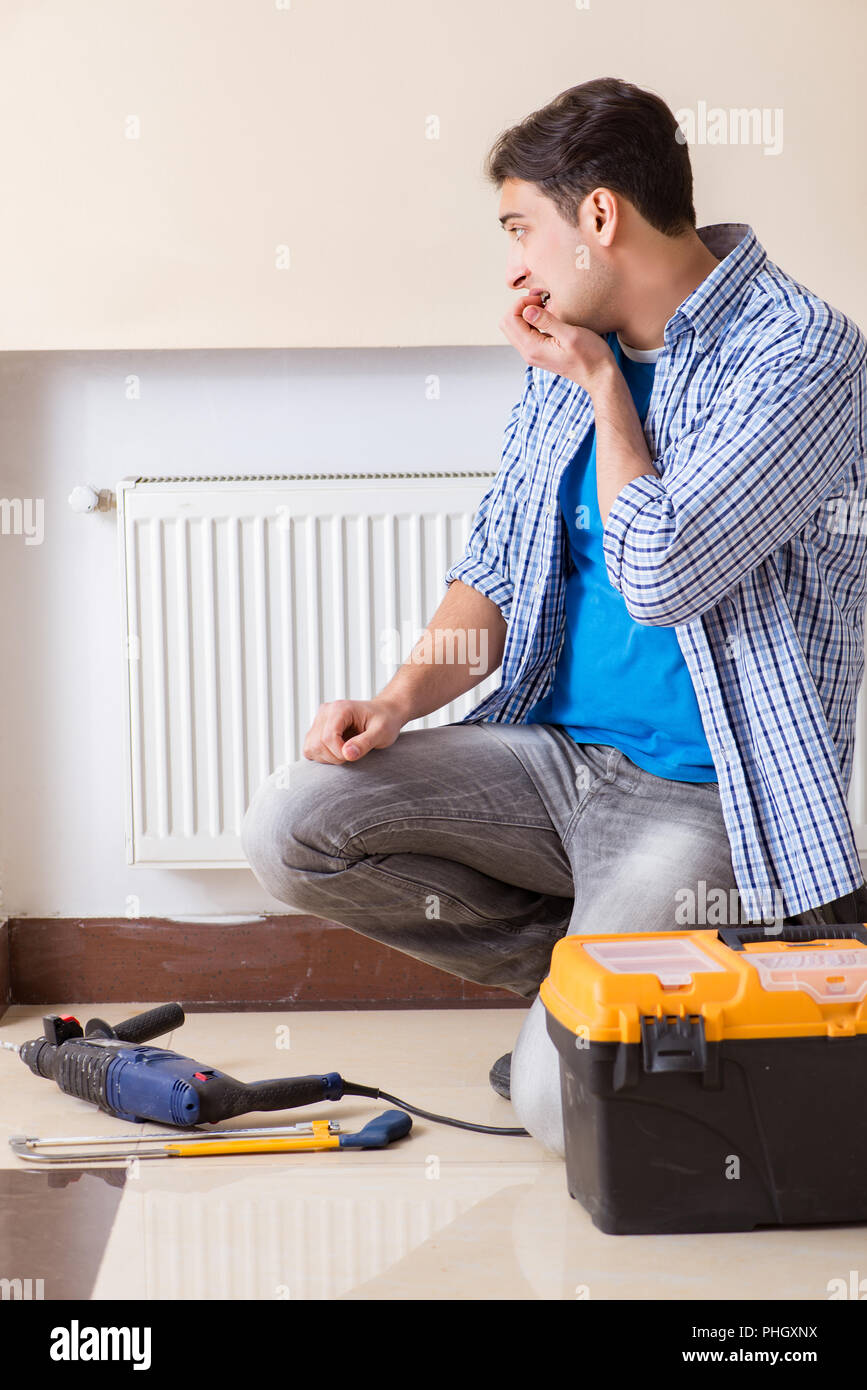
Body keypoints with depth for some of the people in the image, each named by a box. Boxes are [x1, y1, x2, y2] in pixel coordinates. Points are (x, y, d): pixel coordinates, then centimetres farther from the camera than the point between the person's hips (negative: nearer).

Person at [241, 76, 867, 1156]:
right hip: (550, 750, 7)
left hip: (702, 794, -7)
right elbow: (495, 567, 15)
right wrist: (406, 696, -3)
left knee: (563, 1101, -23)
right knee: (289, 829, -12)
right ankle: (577, 966, 6)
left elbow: (663, 576, -24)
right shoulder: (568, 352, 11)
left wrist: (603, 388, -11)